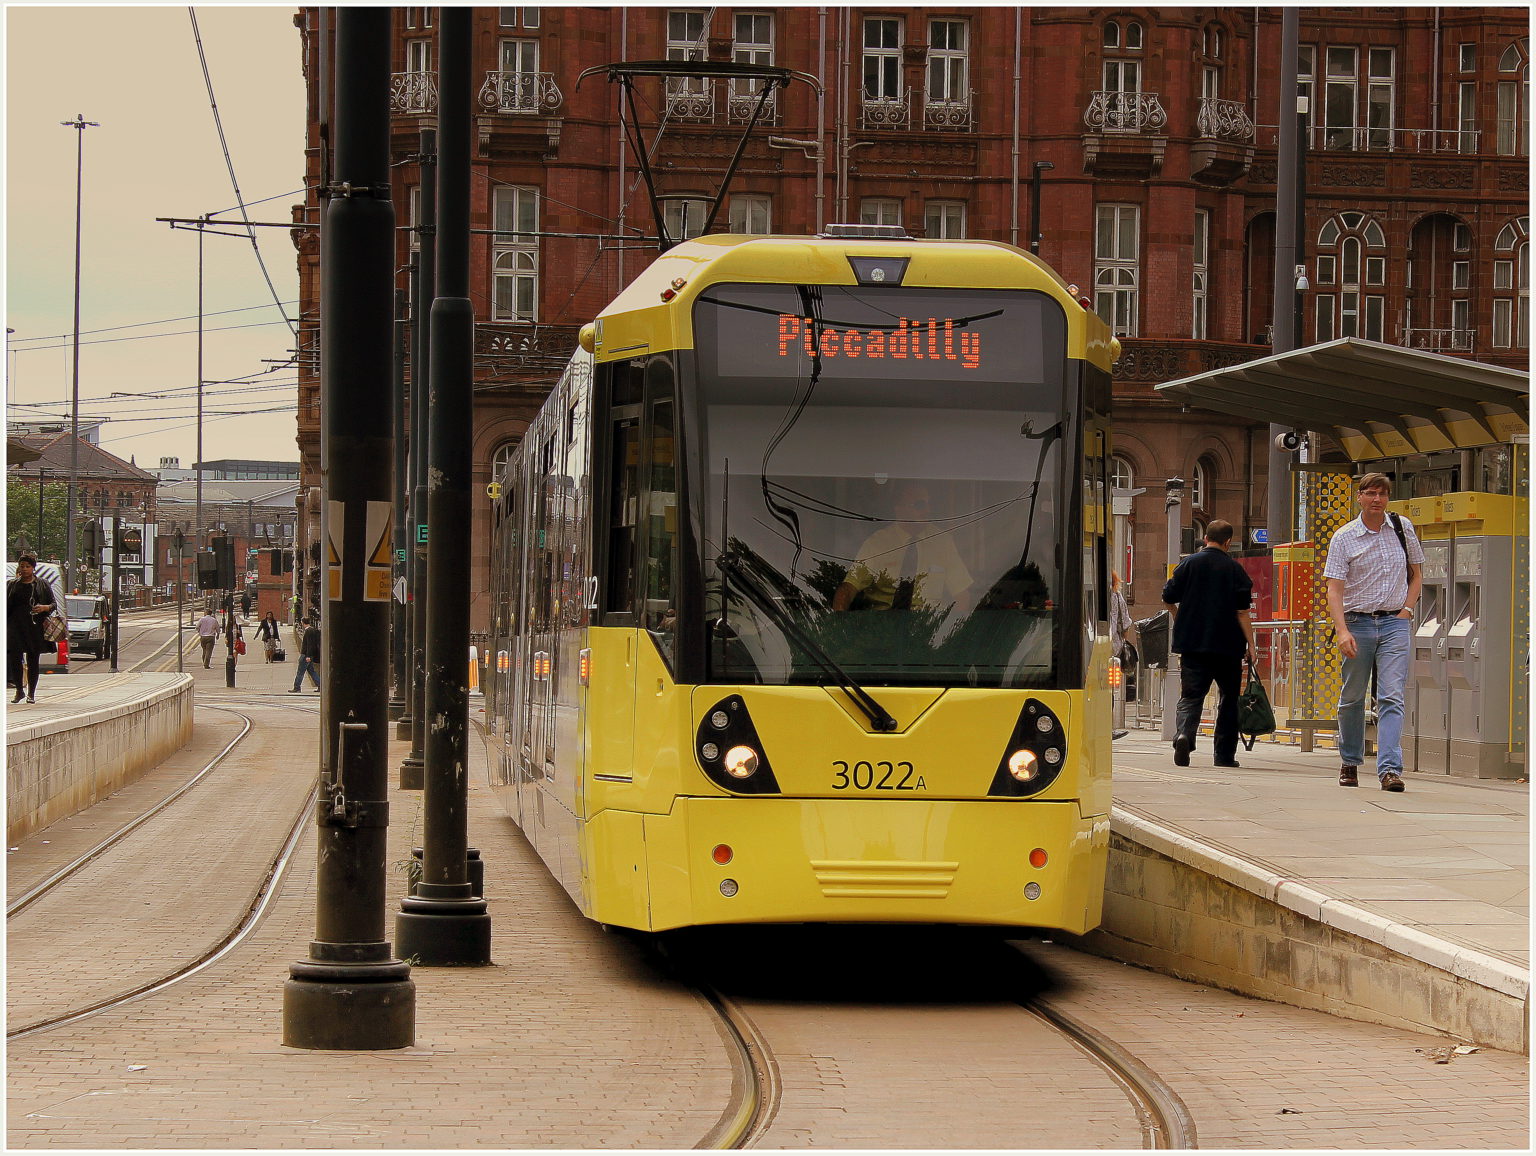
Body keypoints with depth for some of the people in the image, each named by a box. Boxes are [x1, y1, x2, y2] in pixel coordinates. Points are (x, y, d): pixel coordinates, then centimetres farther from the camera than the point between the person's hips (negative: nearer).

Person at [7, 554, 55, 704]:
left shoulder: (42, 586, 9)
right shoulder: (11, 585, 13)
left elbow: (54, 604, 10)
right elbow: (5, 606, 13)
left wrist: (44, 607, -12)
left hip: (35, 628, -1)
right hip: (15, 627, 1)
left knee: (33, 660, 0)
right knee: (14, 657, -9)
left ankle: (31, 693, 10)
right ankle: (19, 691, 6)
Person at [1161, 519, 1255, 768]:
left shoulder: (1189, 564, 2)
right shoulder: (1234, 569, -2)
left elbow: (1168, 598, 6)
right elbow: (1242, 611, -7)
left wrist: (1179, 620, 25)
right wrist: (1250, 643, -2)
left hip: (1191, 643, 1)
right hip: (1228, 644, -1)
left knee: (1191, 695, 0)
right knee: (1229, 697, 11)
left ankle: (1183, 733, -28)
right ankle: (1224, 754, 12)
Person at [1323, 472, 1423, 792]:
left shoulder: (1403, 528, 8)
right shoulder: (1343, 538, -2)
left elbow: (1416, 574, 18)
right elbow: (1334, 588, -9)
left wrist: (1406, 609, 3)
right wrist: (1342, 630, -21)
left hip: (1395, 622, 1)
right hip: (1357, 623, -1)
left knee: (1392, 697, -11)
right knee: (1352, 698, 9)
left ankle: (1390, 769, -19)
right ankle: (1350, 762, 26)